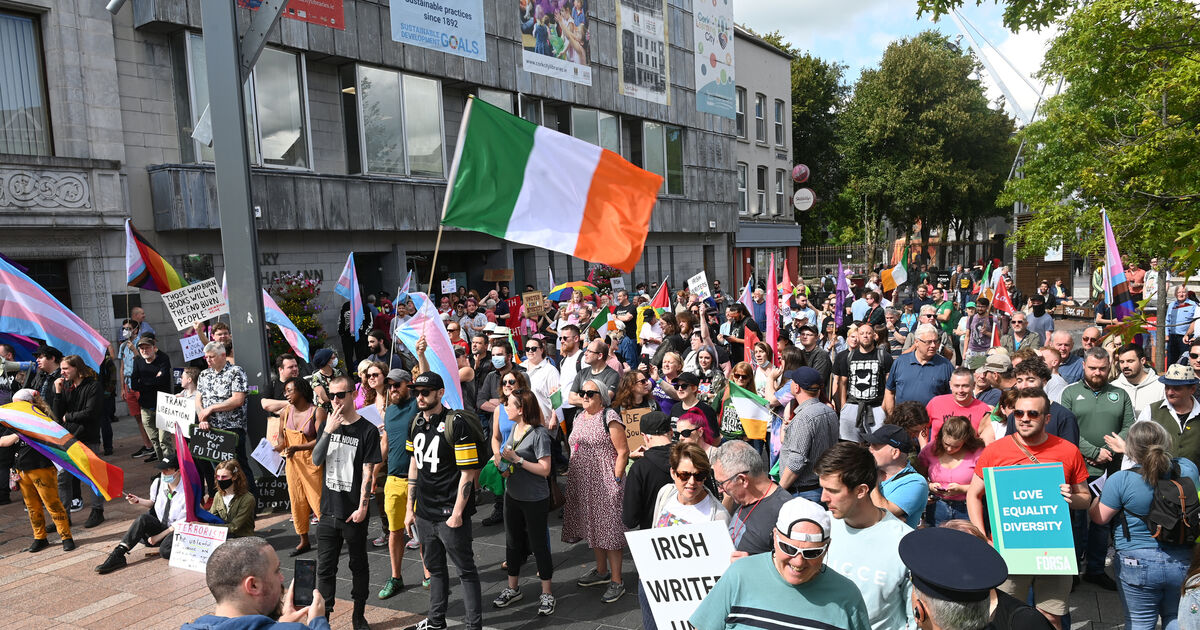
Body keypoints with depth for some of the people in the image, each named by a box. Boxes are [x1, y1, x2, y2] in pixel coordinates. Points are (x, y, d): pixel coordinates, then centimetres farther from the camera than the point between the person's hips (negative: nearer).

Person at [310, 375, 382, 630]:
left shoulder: (367, 430, -9)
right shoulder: (329, 425, 7)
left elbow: (368, 472, -10)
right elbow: (316, 460, -2)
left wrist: (362, 507, -13)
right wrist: (328, 432, -15)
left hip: (353, 513, -4)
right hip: (329, 510, 4)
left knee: (358, 566, 11)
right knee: (325, 567, 10)